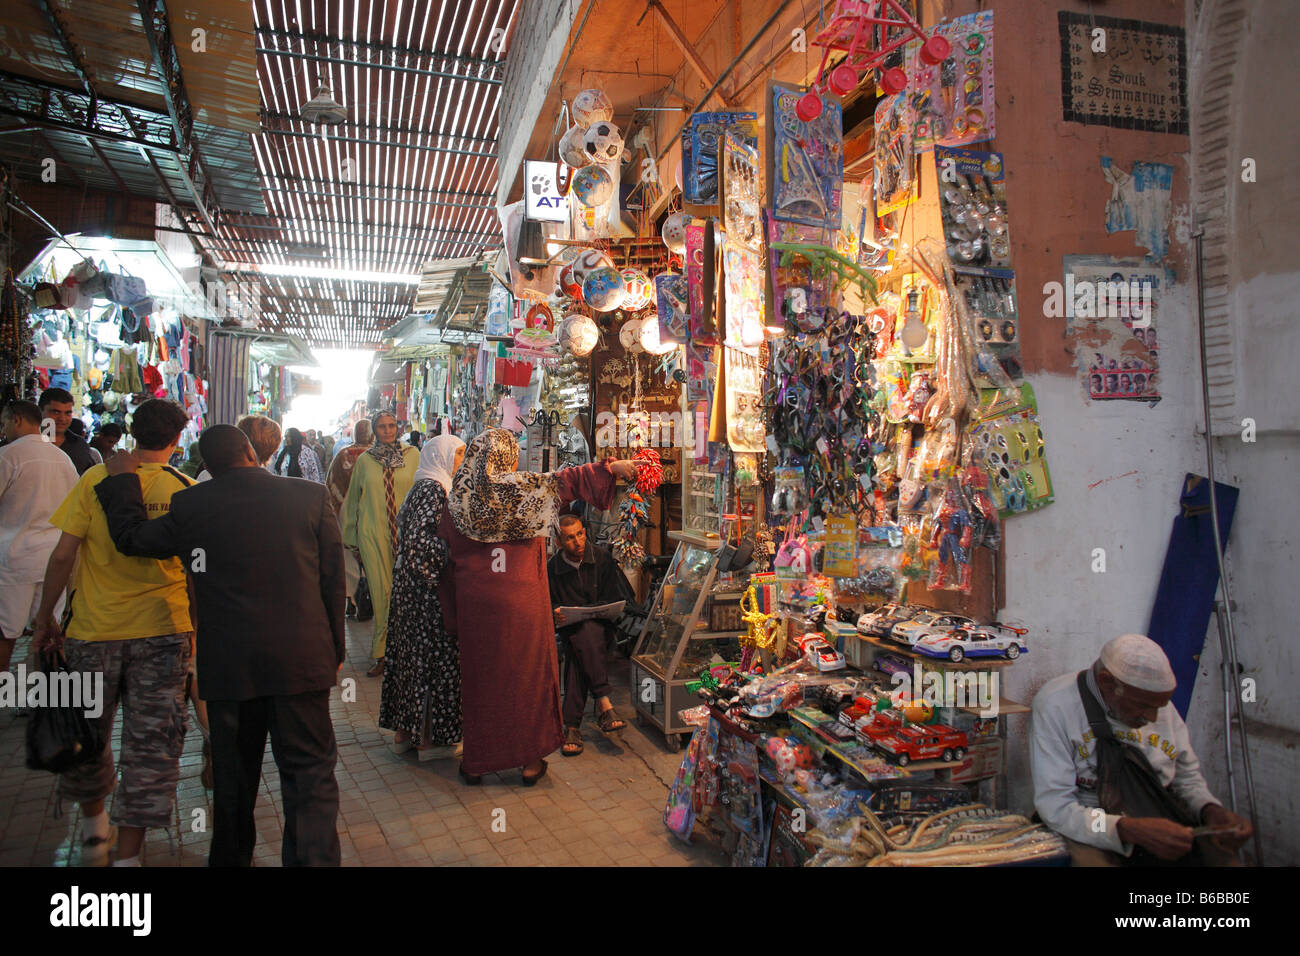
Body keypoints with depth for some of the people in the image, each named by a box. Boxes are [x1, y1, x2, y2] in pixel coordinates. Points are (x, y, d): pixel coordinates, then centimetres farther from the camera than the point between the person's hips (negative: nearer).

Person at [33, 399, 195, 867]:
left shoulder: (96, 480, -5)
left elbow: (63, 555, -6)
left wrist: (45, 618, 5)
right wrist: (195, 628, 11)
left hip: (94, 629, 1)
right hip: (163, 632, -1)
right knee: (150, 742, 6)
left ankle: (94, 827, 39)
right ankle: (127, 853, 10)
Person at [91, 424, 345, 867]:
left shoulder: (191, 504, -2)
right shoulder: (311, 495, -3)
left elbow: (130, 538, 15)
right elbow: (332, 578, 0)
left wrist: (121, 481, 28)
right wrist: (334, 650, 9)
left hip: (228, 662, 2)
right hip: (302, 659, -2)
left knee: (233, 772, 20)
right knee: (311, 773, 4)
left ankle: (230, 857, 36)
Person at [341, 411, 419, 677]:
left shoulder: (413, 455, 4)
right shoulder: (364, 460, 9)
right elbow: (354, 499, 16)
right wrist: (350, 536, 17)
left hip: (407, 534, -1)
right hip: (373, 534, 1)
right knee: (381, 593, 1)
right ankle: (382, 655, 9)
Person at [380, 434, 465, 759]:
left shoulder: (422, 487, 14)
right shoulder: (433, 489, -15)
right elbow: (421, 540, -23)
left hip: (410, 585, 10)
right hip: (429, 589, -10)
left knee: (411, 653, 14)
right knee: (433, 655, -2)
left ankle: (403, 732, 23)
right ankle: (428, 738, 7)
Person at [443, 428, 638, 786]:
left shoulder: (459, 501, 1)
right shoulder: (526, 488, -8)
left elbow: (449, 555, 6)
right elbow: (570, 479, -5)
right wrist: (612, 467, 1)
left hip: (475, 600, 2)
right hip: (522, 600, -2)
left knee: (479, 676, 12)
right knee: (527, 675, 10)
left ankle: (476, 762, 22)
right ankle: (530, 760, 20)